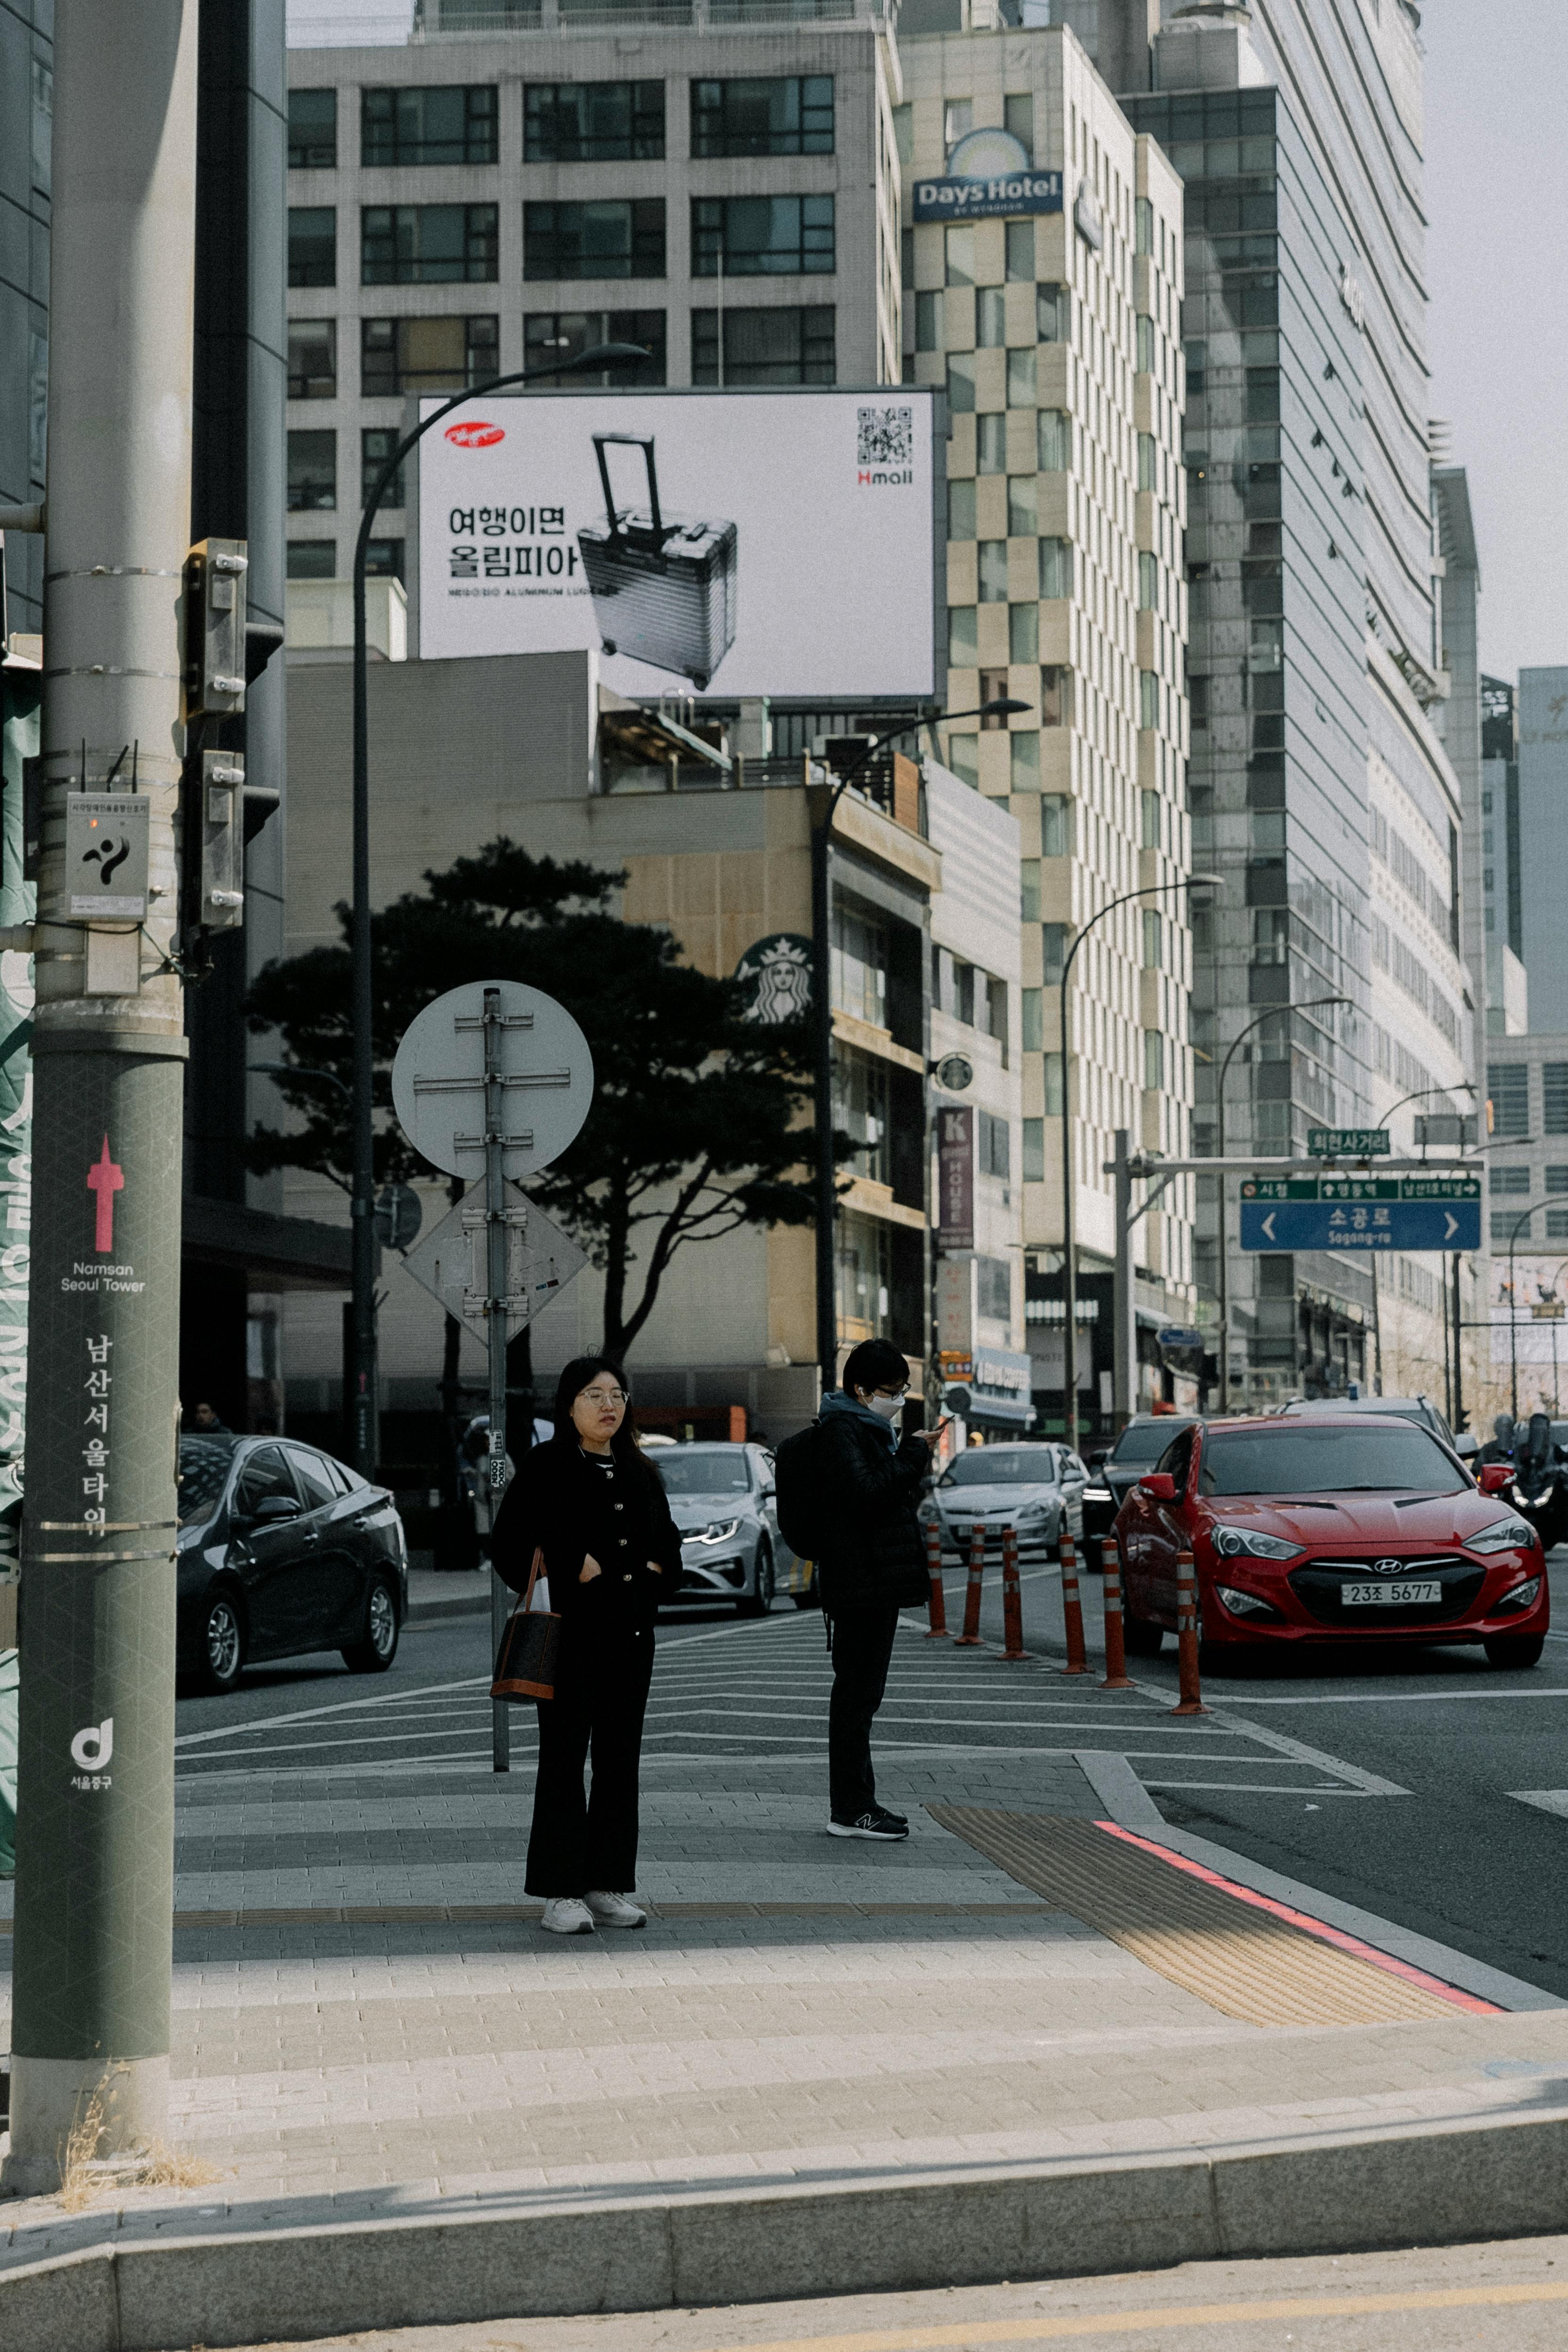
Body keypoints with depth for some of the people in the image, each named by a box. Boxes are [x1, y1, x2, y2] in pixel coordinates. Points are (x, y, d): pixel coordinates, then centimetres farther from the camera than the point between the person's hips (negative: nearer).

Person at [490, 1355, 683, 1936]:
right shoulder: (546, 1468, -4)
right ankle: (561, 1893, 0)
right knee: (564, 1757, -3)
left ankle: (609, 1886, 14)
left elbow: (667, 1545, 22)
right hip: (573, 1631, -6)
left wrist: (649, 1575, 2)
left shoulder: (640, 1474, 13)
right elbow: (509, 1546, -8)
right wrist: (571, 1573, -15)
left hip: (631, 1633, 6)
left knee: (620, 1759, 7)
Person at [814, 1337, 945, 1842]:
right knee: (856, 1692, -7)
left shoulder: (871, 1428, 19)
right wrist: (913, 1455, -18)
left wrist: (914, 1454, 9)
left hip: (878, 1583, 11)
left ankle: (856, 1803, 19)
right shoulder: (842, 1431, -13)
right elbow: (864, 1493, -24)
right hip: (859, 1584, -11)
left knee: (862, 1691, 13)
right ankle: (849, 1810, -4)